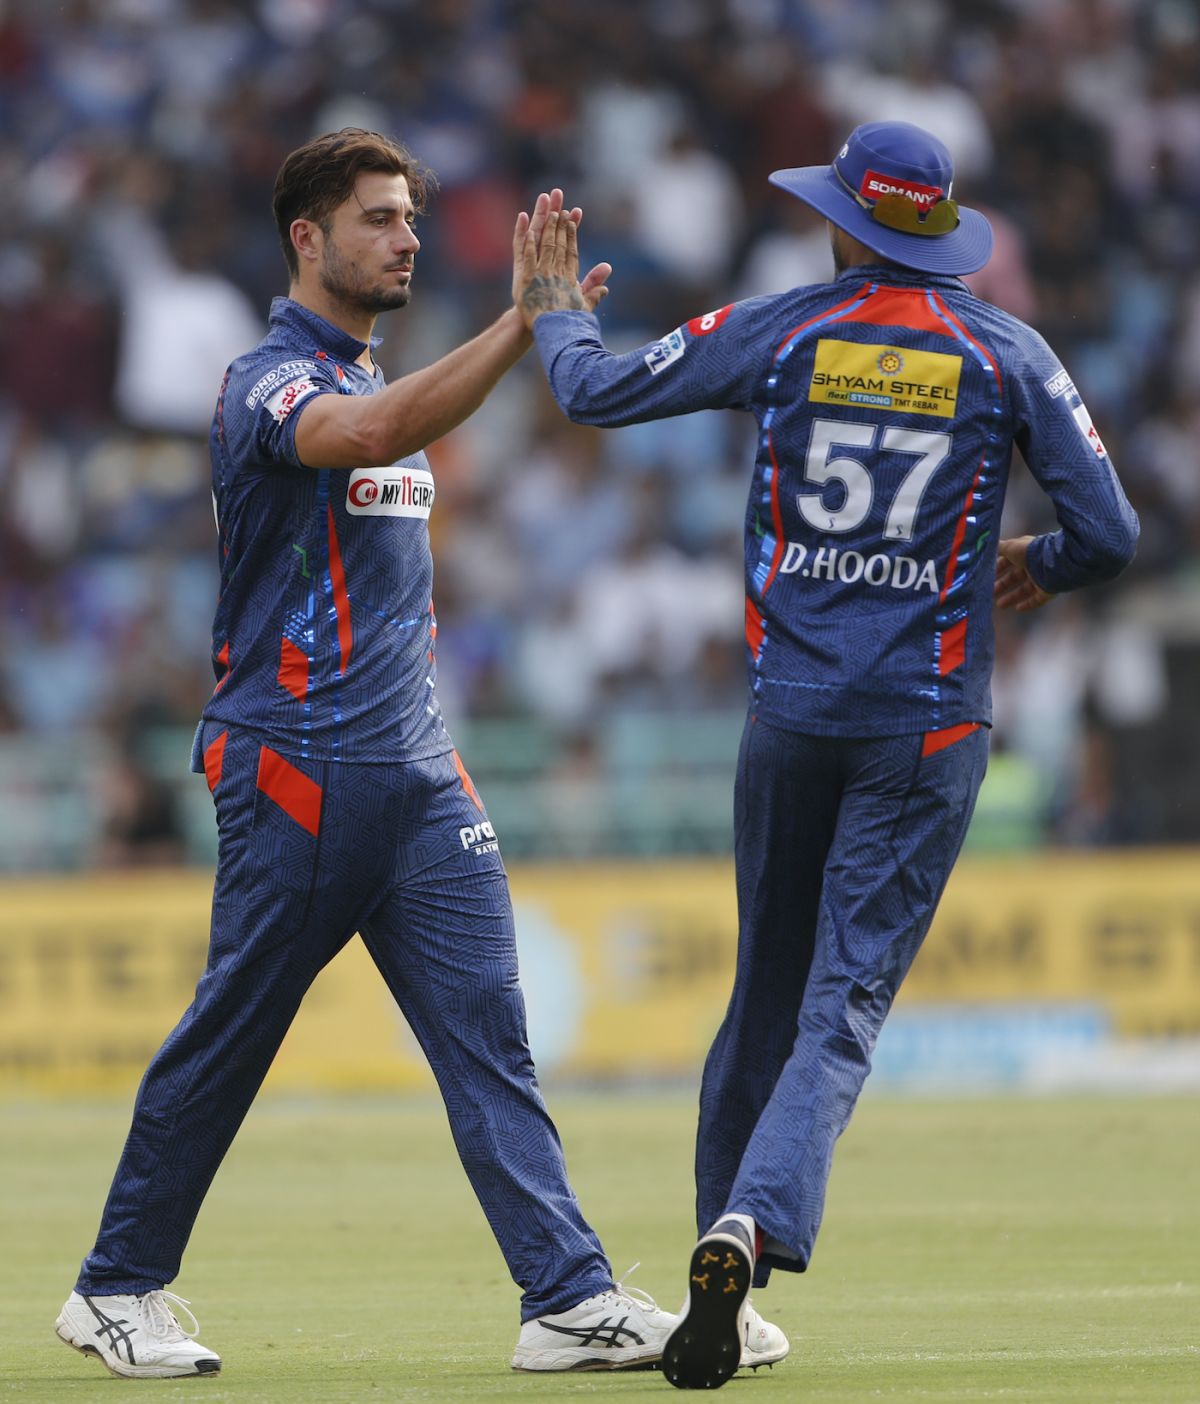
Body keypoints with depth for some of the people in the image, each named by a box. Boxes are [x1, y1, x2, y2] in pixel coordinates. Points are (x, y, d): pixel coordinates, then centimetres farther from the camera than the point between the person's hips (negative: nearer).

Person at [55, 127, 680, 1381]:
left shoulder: (379, 377, 19)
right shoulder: (270, 382, -9)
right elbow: (372, 436, -33)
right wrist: (524, 322, -38)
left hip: (416, 772, 7)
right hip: (293, 767, -7)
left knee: (487, 1028, -5)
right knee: (229, 1036, 1)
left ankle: (571, 1300, -12)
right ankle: (118, 1288, 17)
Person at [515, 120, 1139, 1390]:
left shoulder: (779, 332, -1)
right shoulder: (1007, 356, -1)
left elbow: (597, 389, 6)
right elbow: (1110, 532, -3)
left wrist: (553, 314, 27)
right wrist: (1038, 568, 19)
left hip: (789, 712, 1)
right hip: (927, 726, -1)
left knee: (767, 989, 16)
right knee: (845, 1007, -4)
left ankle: (721, 1255, 18)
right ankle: (751, 1227, -26)